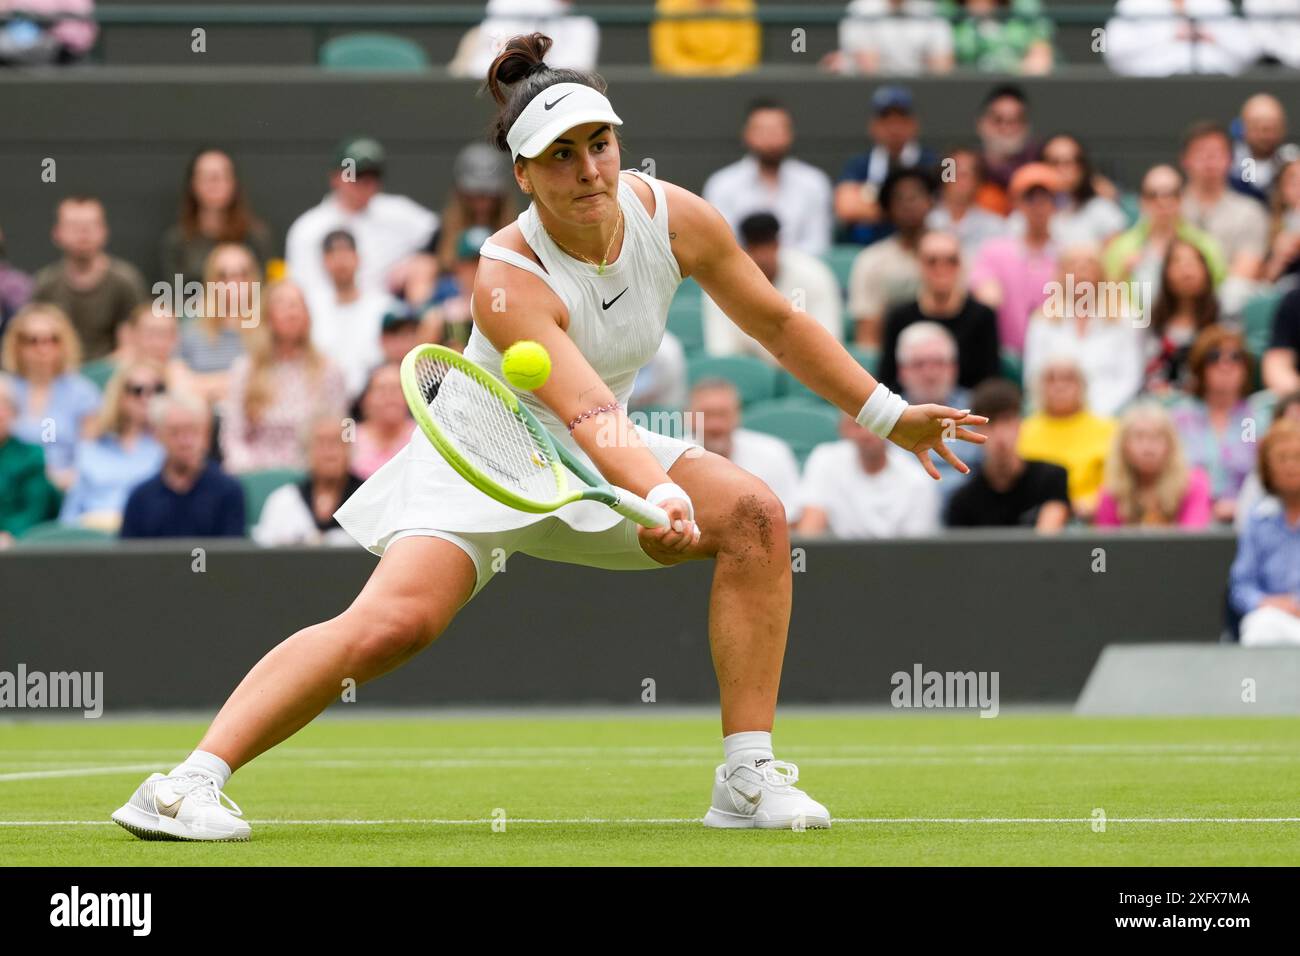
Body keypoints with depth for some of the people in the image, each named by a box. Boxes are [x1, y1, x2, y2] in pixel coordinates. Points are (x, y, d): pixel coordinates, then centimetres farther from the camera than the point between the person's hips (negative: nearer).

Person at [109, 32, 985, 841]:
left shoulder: (675, 217, -13)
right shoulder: (509, 280, -29)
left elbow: (777, 323, 3)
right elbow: (588, 414, -42)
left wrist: (888, 414, 7)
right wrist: (663, 498, -60)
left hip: (593, 466, 6)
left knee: (754, 515, -17)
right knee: (394, 622, -29)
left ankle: (748, 785, -14)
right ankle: (189, 784, -31)